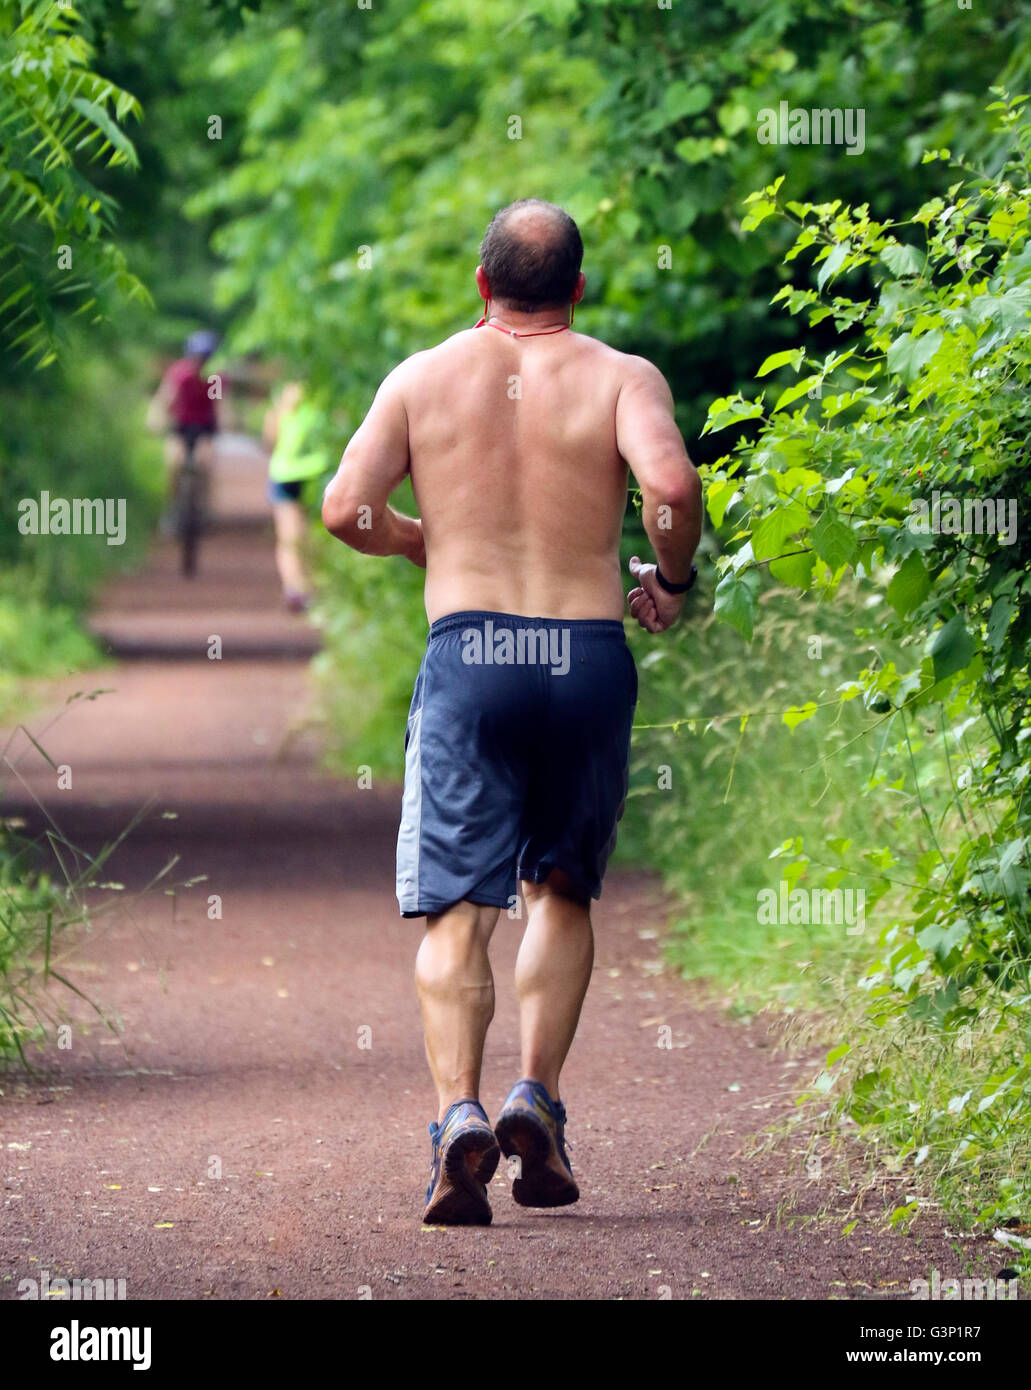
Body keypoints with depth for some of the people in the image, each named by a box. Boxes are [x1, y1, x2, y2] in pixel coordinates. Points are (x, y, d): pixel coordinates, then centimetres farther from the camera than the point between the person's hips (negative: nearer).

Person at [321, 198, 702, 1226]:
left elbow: (345, 507, 0)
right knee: (561, 892, 19)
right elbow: (672, 484, -15)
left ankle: (458, 1112, -22)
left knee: (455, 909, -2)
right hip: (590, 655, 0)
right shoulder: (621, 377, 3)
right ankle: (536, 1099, 4)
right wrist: (672, 576, 4)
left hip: (466, 651, 0)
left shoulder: (423, 378, 8)